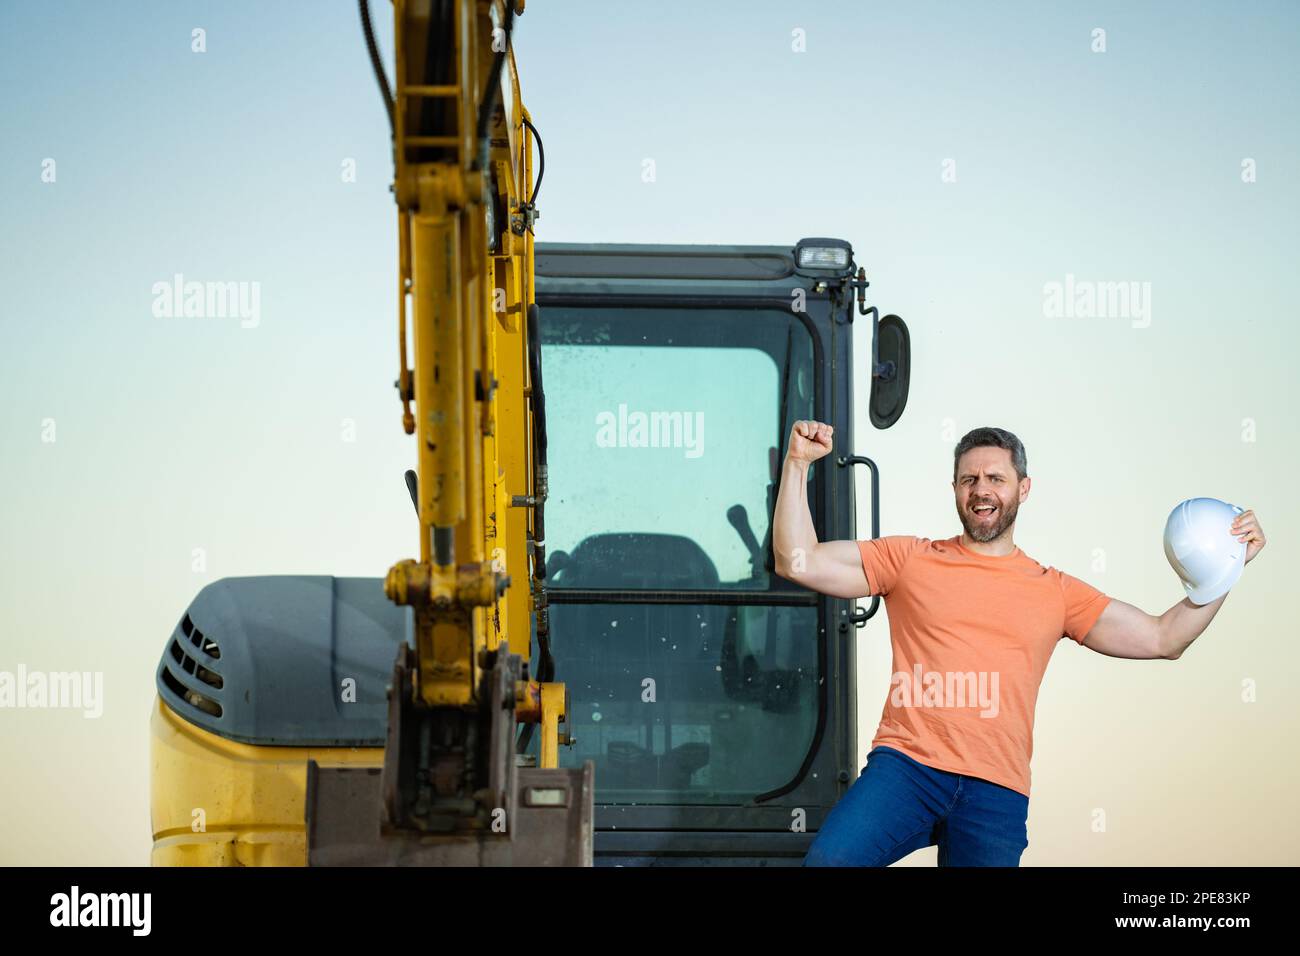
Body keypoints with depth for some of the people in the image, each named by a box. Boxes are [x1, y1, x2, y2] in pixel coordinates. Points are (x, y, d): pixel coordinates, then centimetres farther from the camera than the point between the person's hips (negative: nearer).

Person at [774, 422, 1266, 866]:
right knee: (828, 859, -27)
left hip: (997, 792, 2)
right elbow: (798, 562, 7)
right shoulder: (910, 559, 12)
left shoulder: (1055, 592, 16)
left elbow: (1162, 638, 16)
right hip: (906, 766, -2)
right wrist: (798, 464, -1)